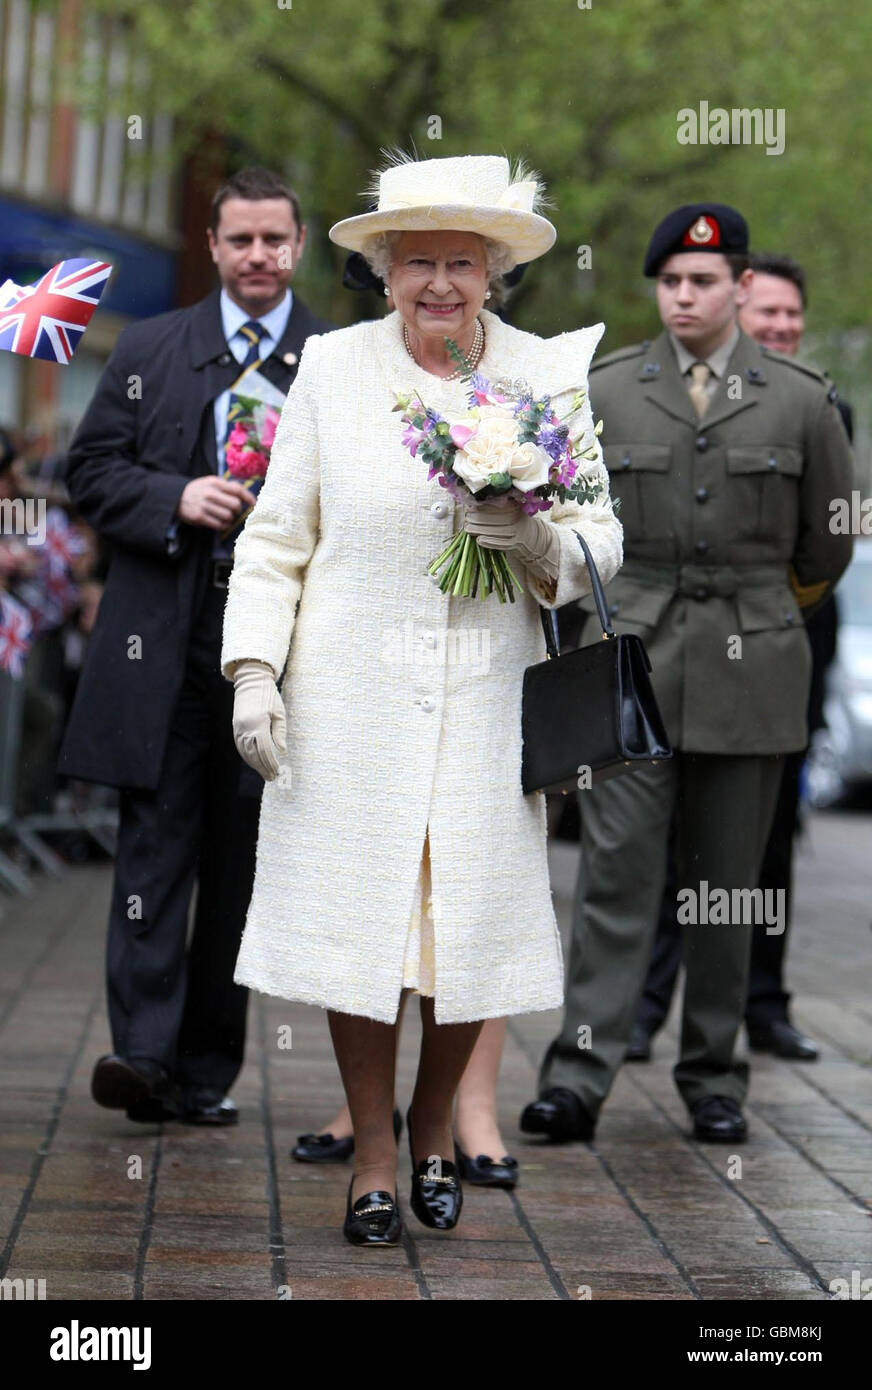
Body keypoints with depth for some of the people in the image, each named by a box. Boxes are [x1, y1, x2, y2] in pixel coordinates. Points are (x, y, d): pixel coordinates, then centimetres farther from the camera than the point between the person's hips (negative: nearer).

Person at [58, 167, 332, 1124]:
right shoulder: (148, 351, 10)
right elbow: (91, 472, 7)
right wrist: (175, 500, -10)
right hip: (164, 641, 0)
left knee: (242, 862, 6)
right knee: (155, 843, -7)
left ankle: (207, 1072, 13)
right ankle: (143, 1054, -11)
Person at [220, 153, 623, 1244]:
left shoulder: (548, 376, 4)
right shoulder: (332, 368, 1)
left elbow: (602, 539, 5)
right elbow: (275, 538, 4)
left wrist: (540, 544, -17)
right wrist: (254, 672, -5)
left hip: (486, 702, 1)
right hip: (350, 701, -1)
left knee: (474, 920, 3)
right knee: (354, 915, 0)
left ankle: (434, 1129, 27)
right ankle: (372, 1150, 17)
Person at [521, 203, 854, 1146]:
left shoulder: (802, 402, 4)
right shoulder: (604, 391, 5)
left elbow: (827, 548, 14)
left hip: (750, 673, 0)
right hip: (630, 666, 0)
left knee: (727, 886, 5)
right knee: (616, 872, -8)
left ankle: (713, 1078, 14)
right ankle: (579, 1074, -9)